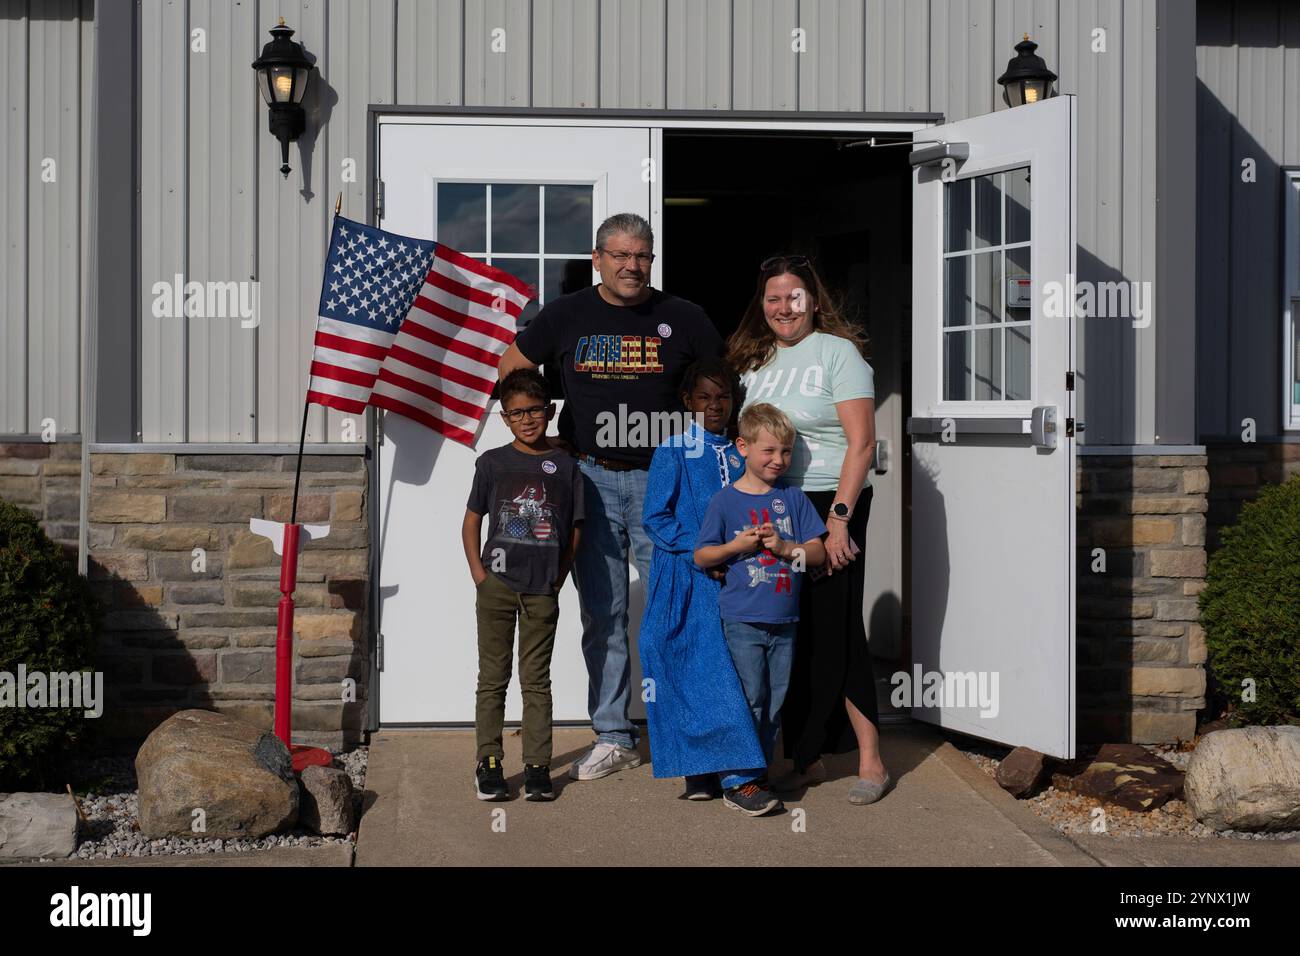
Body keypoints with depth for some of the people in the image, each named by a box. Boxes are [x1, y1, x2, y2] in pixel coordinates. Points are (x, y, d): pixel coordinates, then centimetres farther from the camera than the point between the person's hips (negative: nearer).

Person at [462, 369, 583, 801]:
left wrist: (557, 579, 1)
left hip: (542, 590, 0)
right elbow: (471, 521, 7)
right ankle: (488, 763, 13)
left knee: (537, 680, 7)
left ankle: (537, 766, 12)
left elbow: (574, 530, 7)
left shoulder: (564, 465, 3)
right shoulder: (492, 462, 3)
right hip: (497, 585, 0)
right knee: (493, 677, 6)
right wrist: (479, 573, -2)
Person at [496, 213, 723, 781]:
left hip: (663, 480, -1)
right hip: (591, 481, 1)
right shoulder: (566, 316, 5)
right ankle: (613, 738, 15)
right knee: (602, 615, 6)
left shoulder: (681, 318, 2)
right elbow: (511, 370, 16)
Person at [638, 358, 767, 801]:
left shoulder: (741, 453, 13)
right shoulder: (674, 452, -1)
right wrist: (699, 552, -14)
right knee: (697, 668, -7)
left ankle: (739, 764, 10)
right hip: (687, 580, -4)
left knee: (736, 668, 3)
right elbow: (655, 517, -5)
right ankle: (700, 769, -2)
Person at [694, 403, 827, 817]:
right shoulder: (725, 500, -3)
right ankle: (737, 781, 1)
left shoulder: (794, 498, 6)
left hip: (784, 620, 4)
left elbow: (818, 551, 4)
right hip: (743, 620, -4)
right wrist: (738, 545, -16)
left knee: (775, 701, 8)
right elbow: (701, 556, -1)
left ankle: (757, 772, 20)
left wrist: (784, 546, -13)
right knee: (749, 699, -6)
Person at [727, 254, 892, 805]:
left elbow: (861, 443, -10)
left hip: (828, 505, -5)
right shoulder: (754, 360, 15)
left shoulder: (837, 352, -4)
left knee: (833, 631, -6)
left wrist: (838, 519, -17)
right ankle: (806, 760, 12)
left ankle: (870, 760, 3)